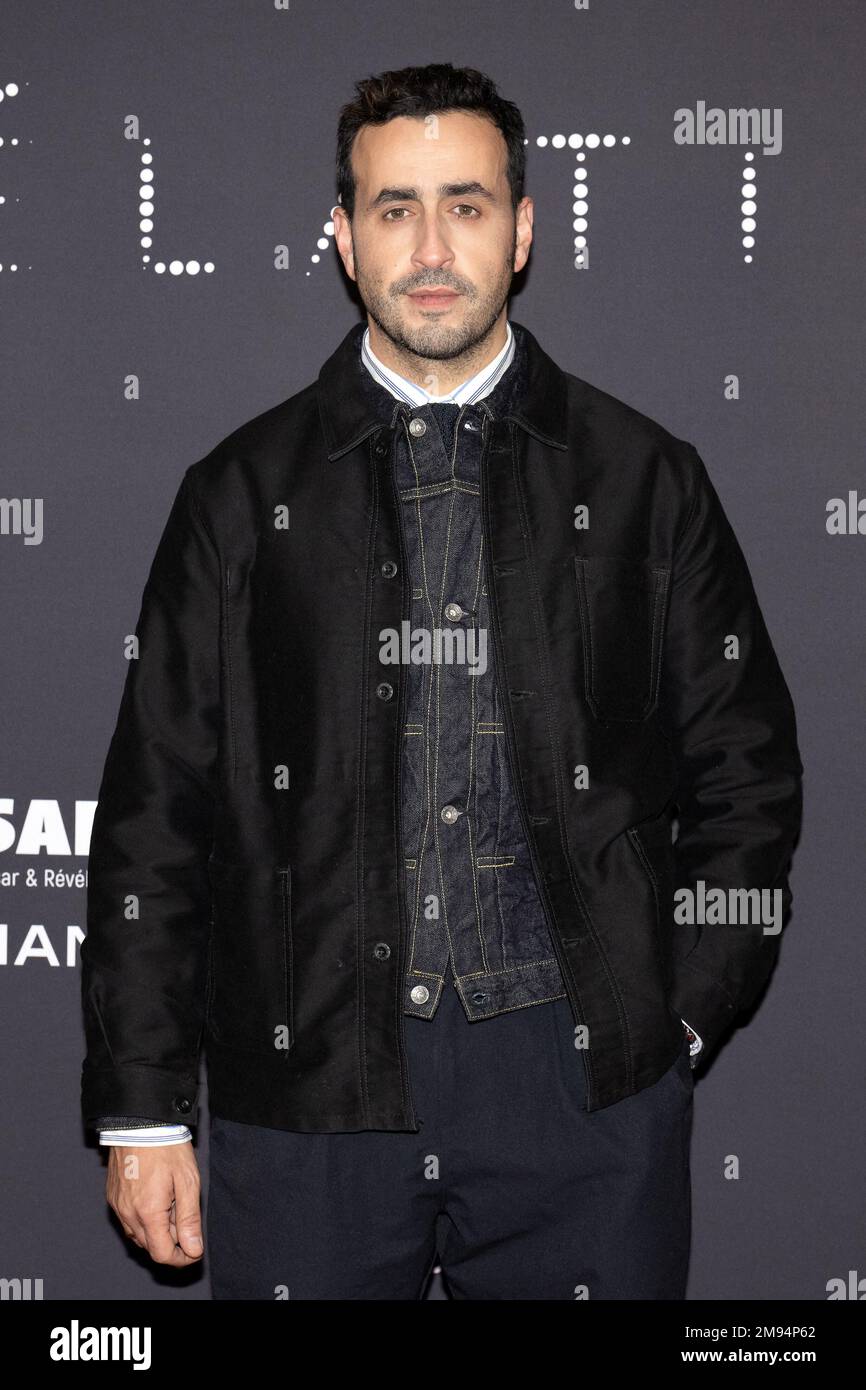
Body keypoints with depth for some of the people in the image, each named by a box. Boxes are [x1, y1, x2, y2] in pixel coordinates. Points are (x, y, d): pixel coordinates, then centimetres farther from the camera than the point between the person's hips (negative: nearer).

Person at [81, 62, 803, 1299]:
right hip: (303, 1083, 0)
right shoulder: (243, 493, 6)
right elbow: (154, 812, 5)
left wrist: (680, 1013, 1)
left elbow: (745, 774, 10)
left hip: (581, 1081, 0)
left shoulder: (647, 482, 6)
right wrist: (142, 1109, 1)